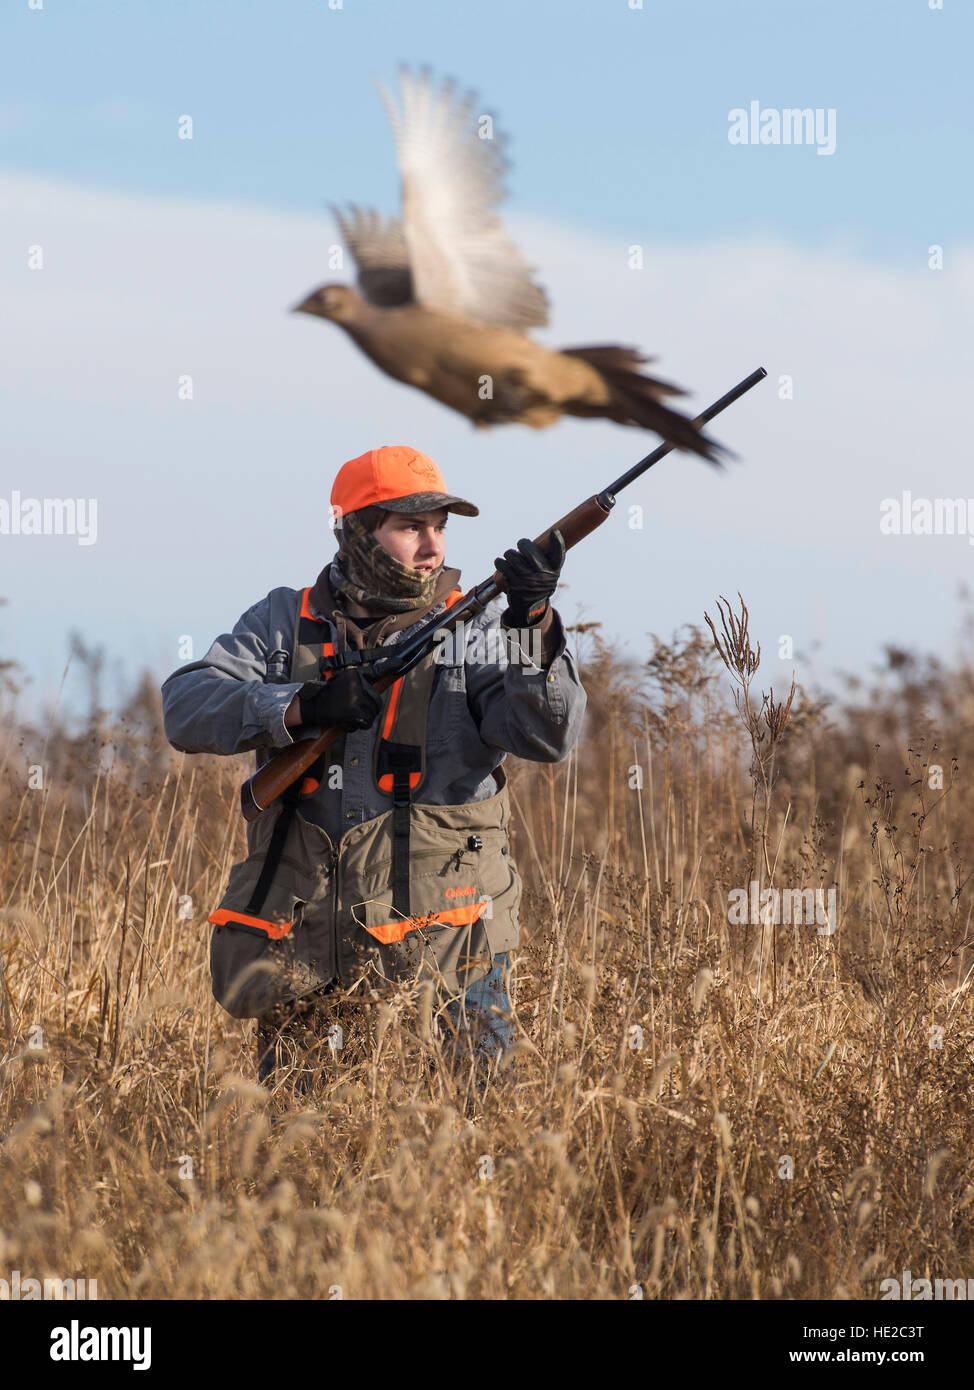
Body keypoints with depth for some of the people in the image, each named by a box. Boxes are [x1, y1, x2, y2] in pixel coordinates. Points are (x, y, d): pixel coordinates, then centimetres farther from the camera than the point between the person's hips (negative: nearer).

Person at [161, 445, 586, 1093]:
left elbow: (549, 736, -13)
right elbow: (186, 707, -5)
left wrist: (533, 623, -27)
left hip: (442, 953, -2)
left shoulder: (476, 626, 1)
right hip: (303, 957, 2)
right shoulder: (286, 622, 7)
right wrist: (301, 707, -19)